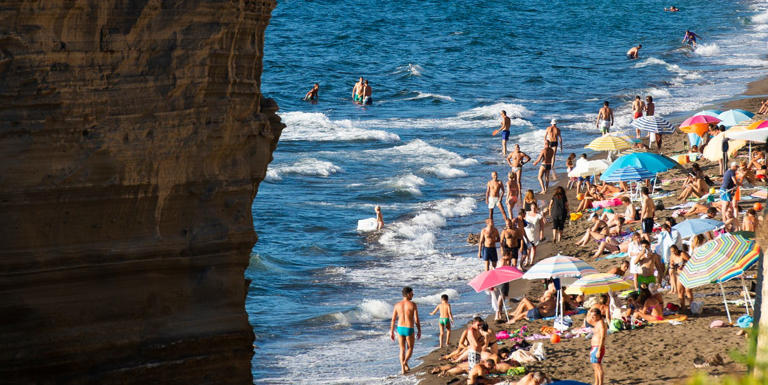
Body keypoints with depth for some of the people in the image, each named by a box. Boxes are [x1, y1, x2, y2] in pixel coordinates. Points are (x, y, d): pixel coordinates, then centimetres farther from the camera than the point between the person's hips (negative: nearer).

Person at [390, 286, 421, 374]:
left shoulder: (397, 305, 1)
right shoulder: (413, 304, -9)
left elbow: (393, 320, 2)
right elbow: (416, 320, -9)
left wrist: (391, 332, 10)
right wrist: (419, 331, 2)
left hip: (400, 328, 3)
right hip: (409, 330, -3)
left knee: (402, 349, 14)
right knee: (410, 348, 14)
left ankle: (403, 369, 7)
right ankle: (405, 362, -13)